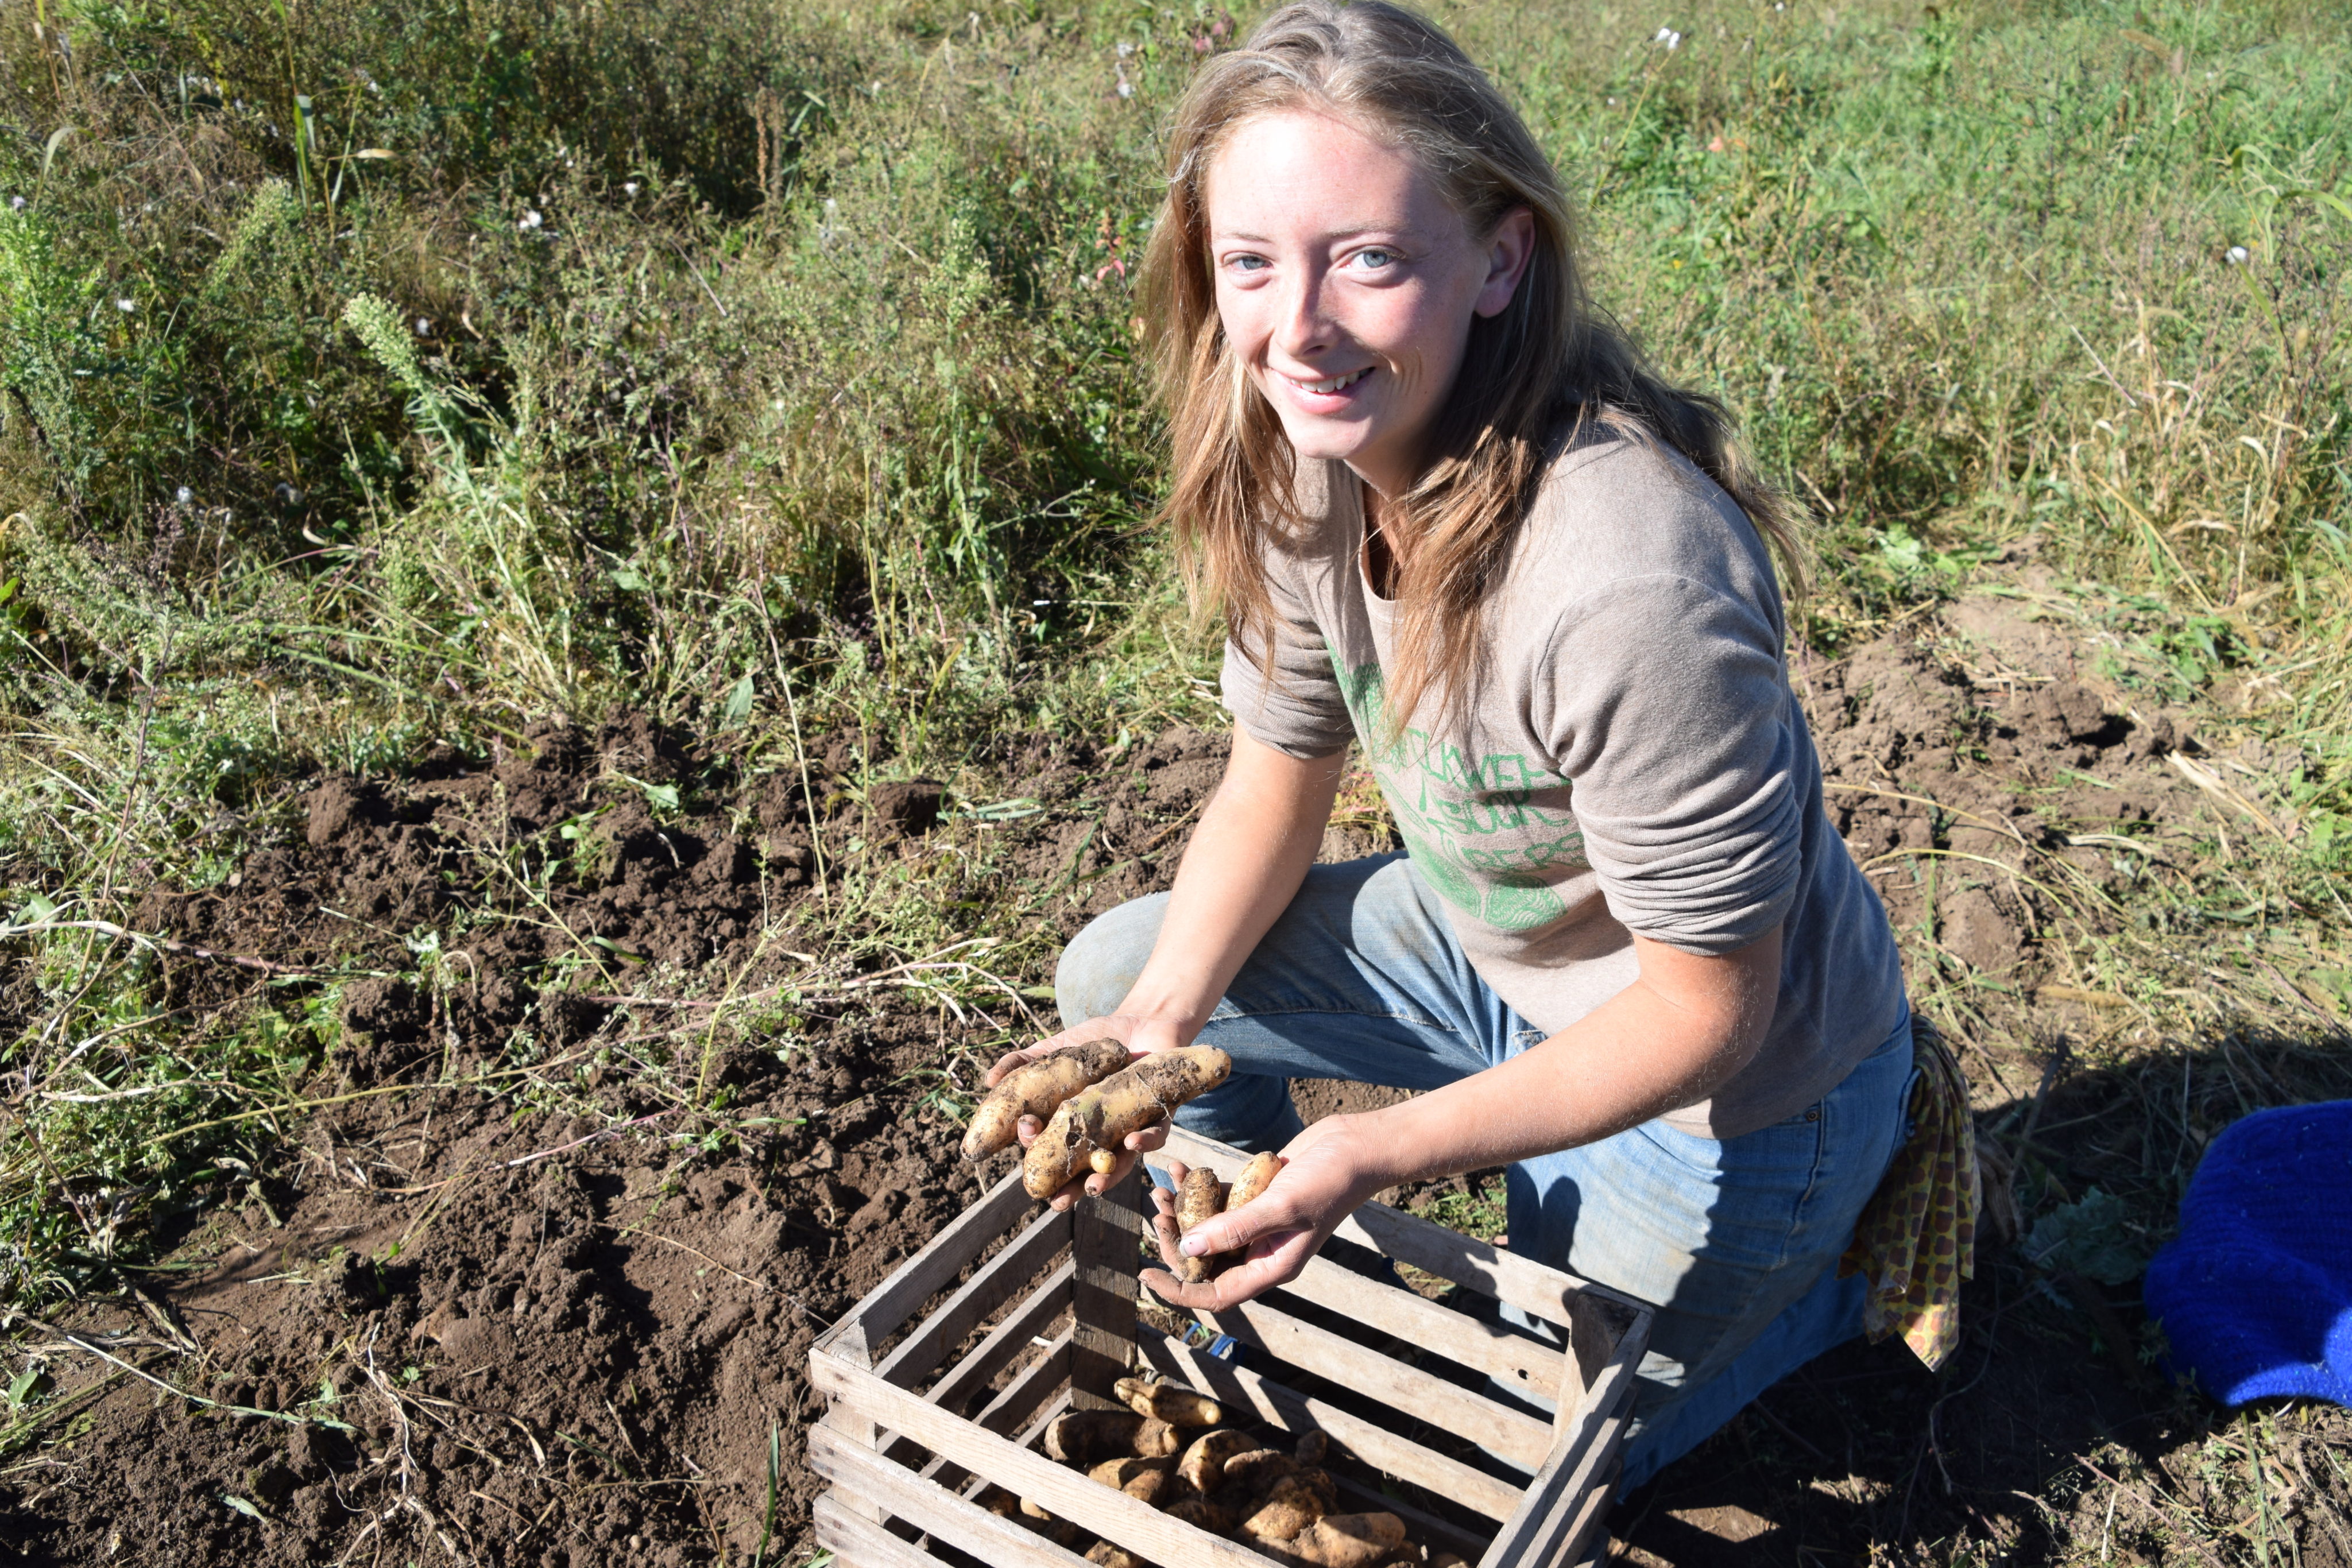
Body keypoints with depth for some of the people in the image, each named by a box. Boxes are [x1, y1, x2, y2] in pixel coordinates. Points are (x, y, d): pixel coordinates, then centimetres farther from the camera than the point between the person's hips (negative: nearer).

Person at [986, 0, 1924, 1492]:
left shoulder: (1629, 586, -39)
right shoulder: (1308, 456, -15)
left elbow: (1707, 1008, -27)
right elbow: (1280, 776, -1)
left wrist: (1386, 1149, -33)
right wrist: (1160, 1020, -15)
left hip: (1727, 1089, -6)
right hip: (1489, 953, 6)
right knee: (1113, 975, 5)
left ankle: (1839, 1262, 27)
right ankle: (1260, 1273, 29)